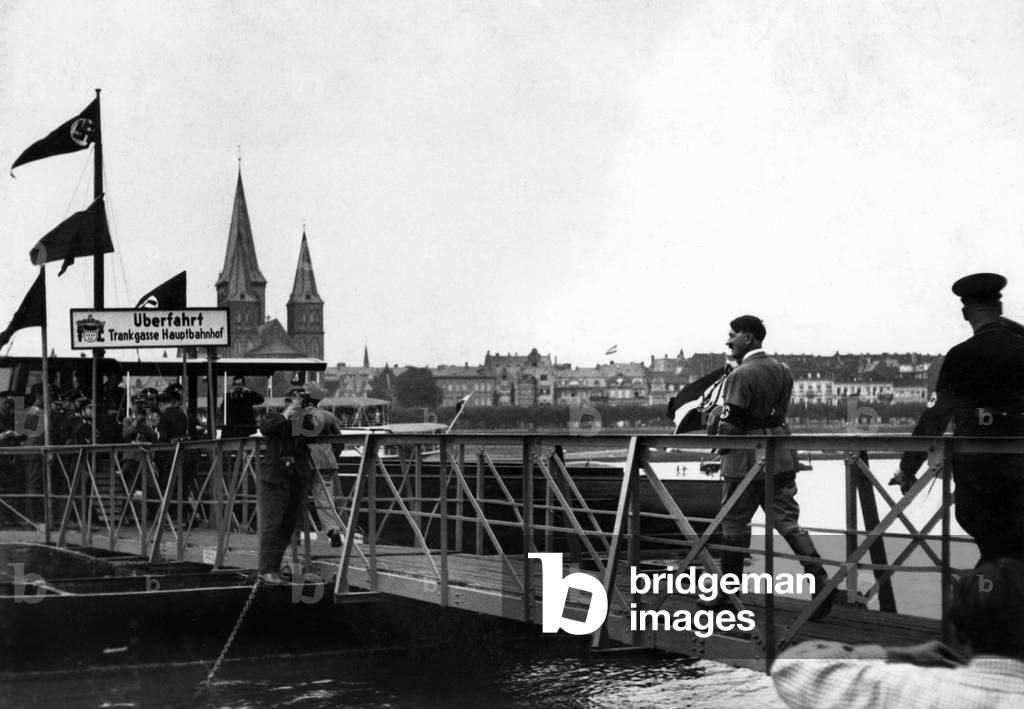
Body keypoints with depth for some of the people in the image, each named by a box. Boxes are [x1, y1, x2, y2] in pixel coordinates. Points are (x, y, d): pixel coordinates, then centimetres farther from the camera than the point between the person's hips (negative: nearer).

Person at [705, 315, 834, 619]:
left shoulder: (741, 375, -16)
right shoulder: (782, 370, 10)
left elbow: (728, 425, -19)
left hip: (746, 460, -7)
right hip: (780, 457, 7)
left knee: (734, 526, 7)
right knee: (788, 521, 6)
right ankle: (820, 581, -9)